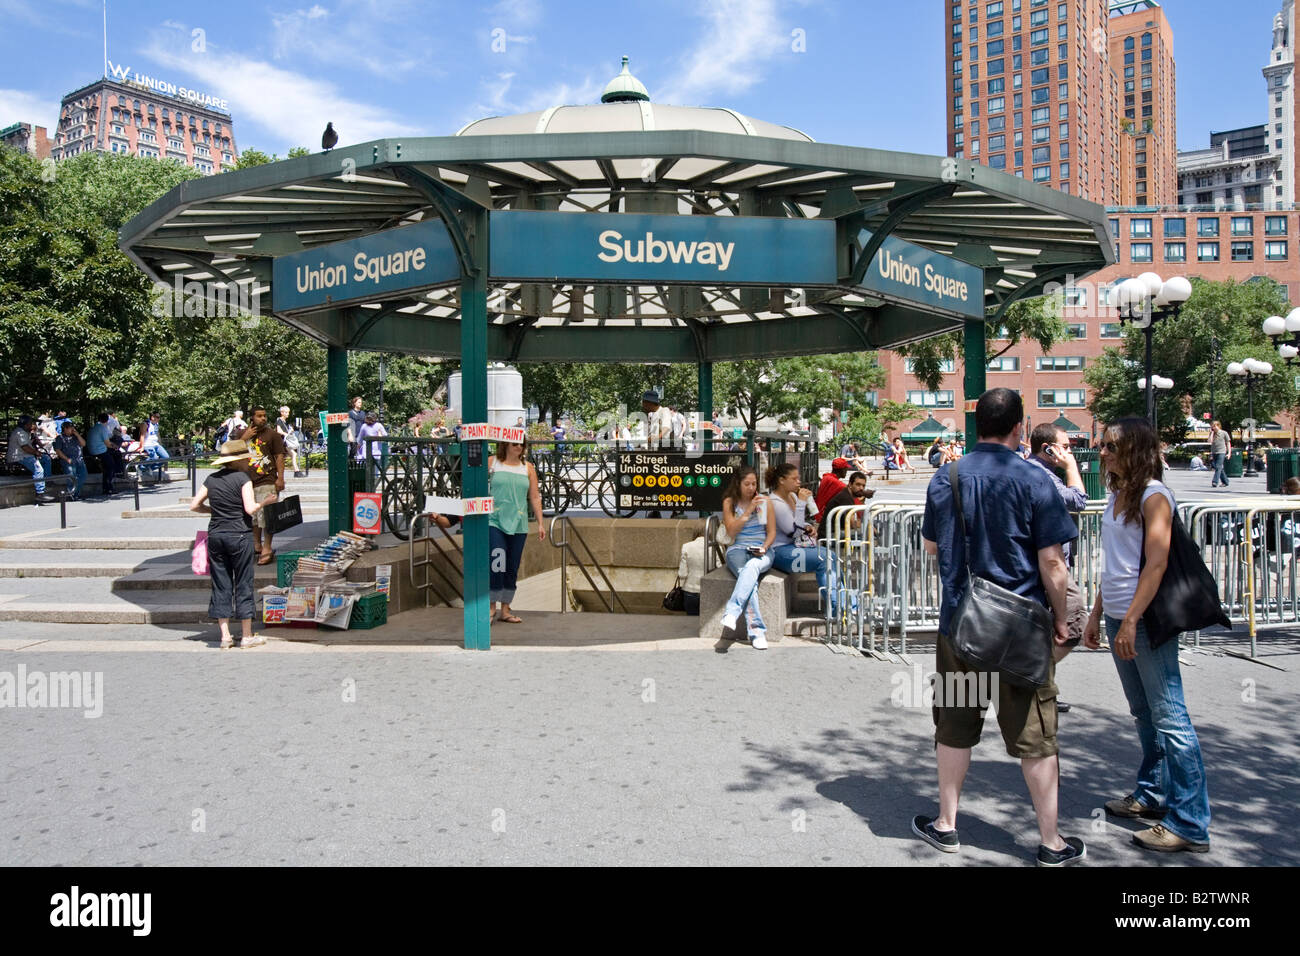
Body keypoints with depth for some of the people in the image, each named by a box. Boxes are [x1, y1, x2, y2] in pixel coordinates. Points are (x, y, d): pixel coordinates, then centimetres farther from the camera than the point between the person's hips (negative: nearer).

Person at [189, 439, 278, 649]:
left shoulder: (211, 479, 8)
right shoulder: (242, 478, -8)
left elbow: (194, 505, 9)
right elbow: (250, 509, -16)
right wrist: (265, 501, 2)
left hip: (215, 535, 5)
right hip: (239, 535, -5)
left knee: (221, 584, 9)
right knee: (243, 583, 3)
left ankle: (225, 636, 10)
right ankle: (246, 636, 8)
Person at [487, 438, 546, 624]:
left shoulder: (528, 467, 11)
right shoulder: (491, 462, 3)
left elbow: (535, 497, 12)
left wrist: (541, 523, 8)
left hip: (518, 524, 3)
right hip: (494, 522, -3)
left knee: (512, 568, 6)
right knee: (497, 564, -13)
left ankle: (505, 610, 17)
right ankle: (492, 607, 1)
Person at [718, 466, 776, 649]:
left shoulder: (765, 501, 10)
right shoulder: (729, 502, 8)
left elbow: (772, 532, 10)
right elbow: (731, 530, -3)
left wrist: (764, 547, -10)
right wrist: (749, 510, -9)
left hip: (762, 552, 0)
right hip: (737, 550, 0)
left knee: (751, 567, -38)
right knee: (750, 579, -33)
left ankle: (731, 614, -52)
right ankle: (757, 631, -43)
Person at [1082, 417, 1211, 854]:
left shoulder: (1153, 495, -11)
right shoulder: (1117, 495, 13)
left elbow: (1156, 563, -17)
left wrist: (1131, 621, -21)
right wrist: (1098, 614, 17)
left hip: (1146, 620, -9)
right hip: (1118, 618, 9)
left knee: (1169, 719, -5)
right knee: (1144, 715, 18)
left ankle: (1189, 824, 0)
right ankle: (1153, 795, 31)